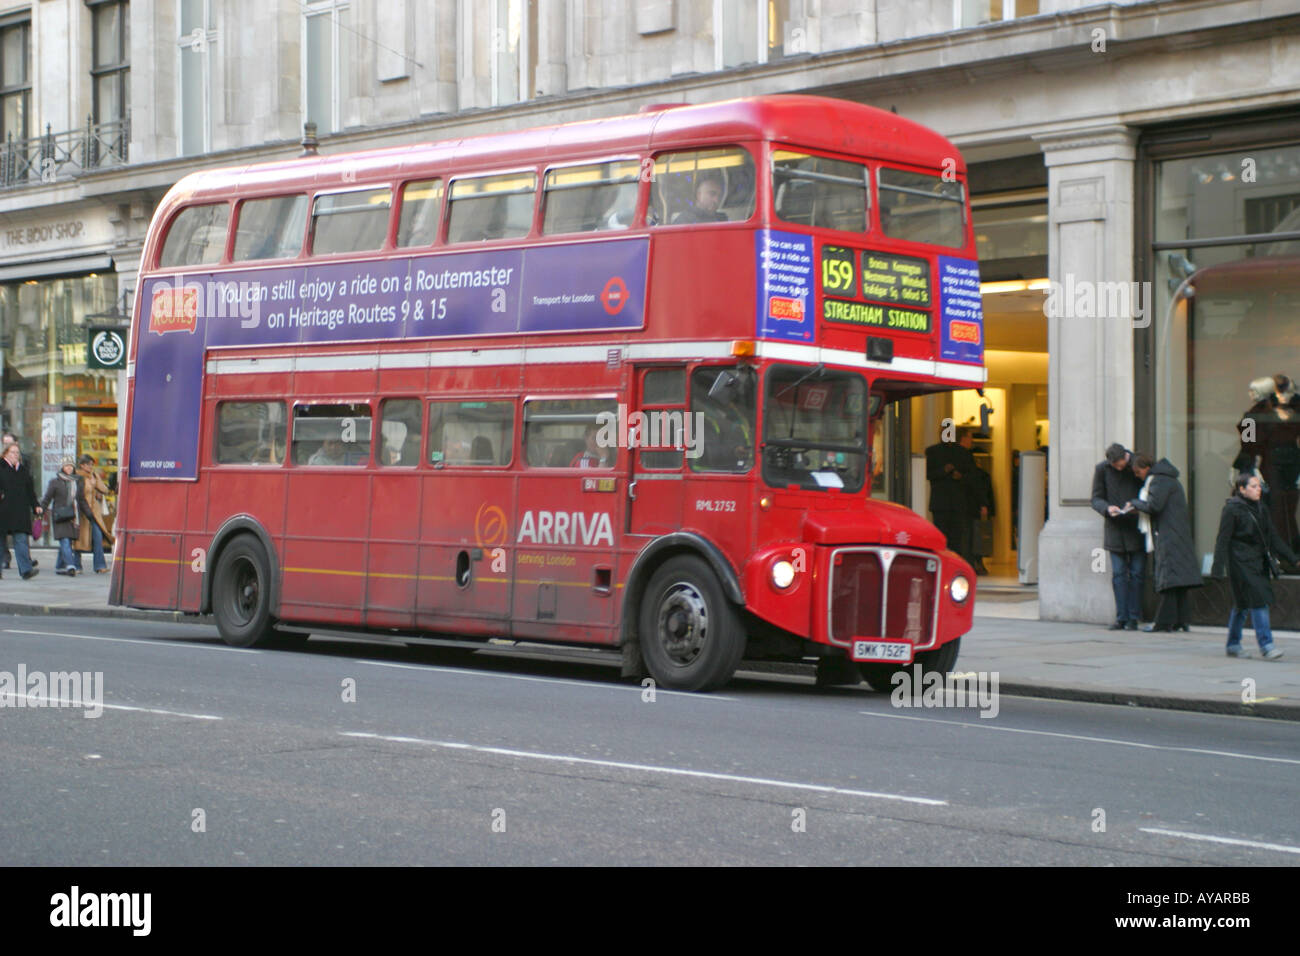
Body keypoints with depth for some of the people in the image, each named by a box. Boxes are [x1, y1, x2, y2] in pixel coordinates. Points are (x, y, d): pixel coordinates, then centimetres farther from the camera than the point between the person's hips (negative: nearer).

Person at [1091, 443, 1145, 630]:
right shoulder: (1101, 469, -1)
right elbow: (1096, 499, 3)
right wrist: (1107, 508, -19)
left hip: (1136, 529, -1)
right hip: (1115, 530, 1)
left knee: (1136, 573, -1)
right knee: (1118, 574, 0)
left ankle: (1133, 617, 4)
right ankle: (1121, 617, 3)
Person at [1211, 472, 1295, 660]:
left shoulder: (1261, 510, 14)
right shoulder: (1231, 509, -9)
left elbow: (1273, 538, 19)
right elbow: (1223, 540, -11)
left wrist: (1292, 558, 15)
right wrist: (1218, 568, -16)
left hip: (1259, 562, 7)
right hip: (1241, 563, -7)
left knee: (1242, 604, 13)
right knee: (1258, 602, -13)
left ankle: (1233, 645, 21)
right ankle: (1266, 646, -14)